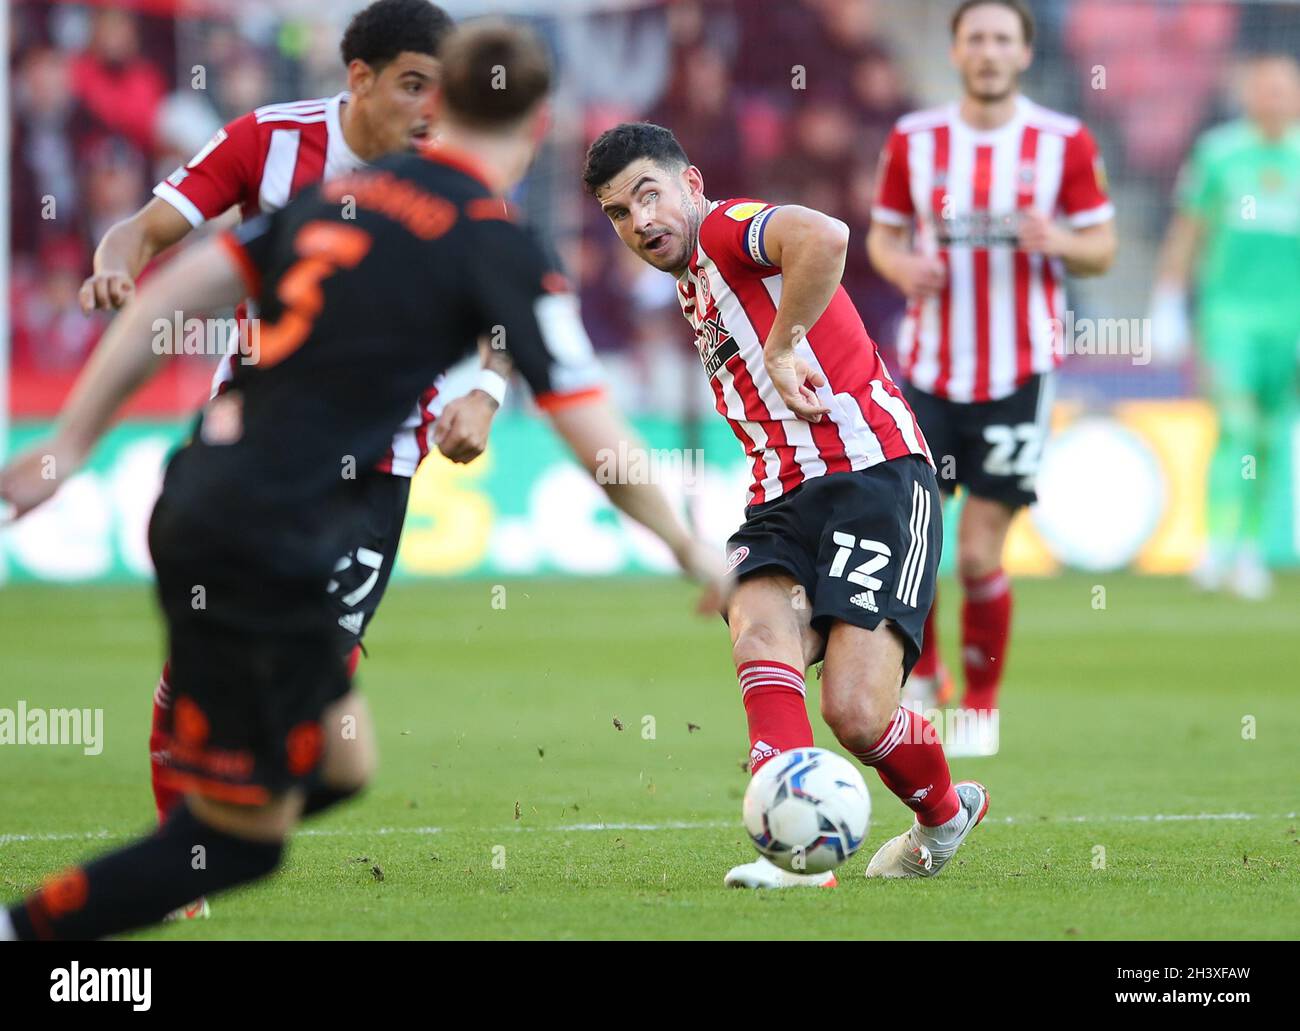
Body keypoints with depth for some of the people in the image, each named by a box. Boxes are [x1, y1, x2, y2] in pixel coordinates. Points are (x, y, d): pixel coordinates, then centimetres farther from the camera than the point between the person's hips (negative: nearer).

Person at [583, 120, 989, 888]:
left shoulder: (728, 227, -4)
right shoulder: (694, 289, 24)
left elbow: (825, 238, -27)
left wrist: (781, 344, -18)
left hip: (874, 474, -9)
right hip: (784, 501, 9)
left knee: (856, 713, -17)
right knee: (758, 627, -25)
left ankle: (946, 811, 17)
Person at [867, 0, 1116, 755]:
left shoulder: (1065, 143, -1)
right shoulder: (913, 140, 5)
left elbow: (1103, 249, 4)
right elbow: (883, 234, 13)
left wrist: (1058, 242, -19)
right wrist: (901, 266, -10)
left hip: (1020, 374, -2)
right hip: (930, 368, 2)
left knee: (981, 554, -4)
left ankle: (982, 706, 15)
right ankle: (922, 676, 20)